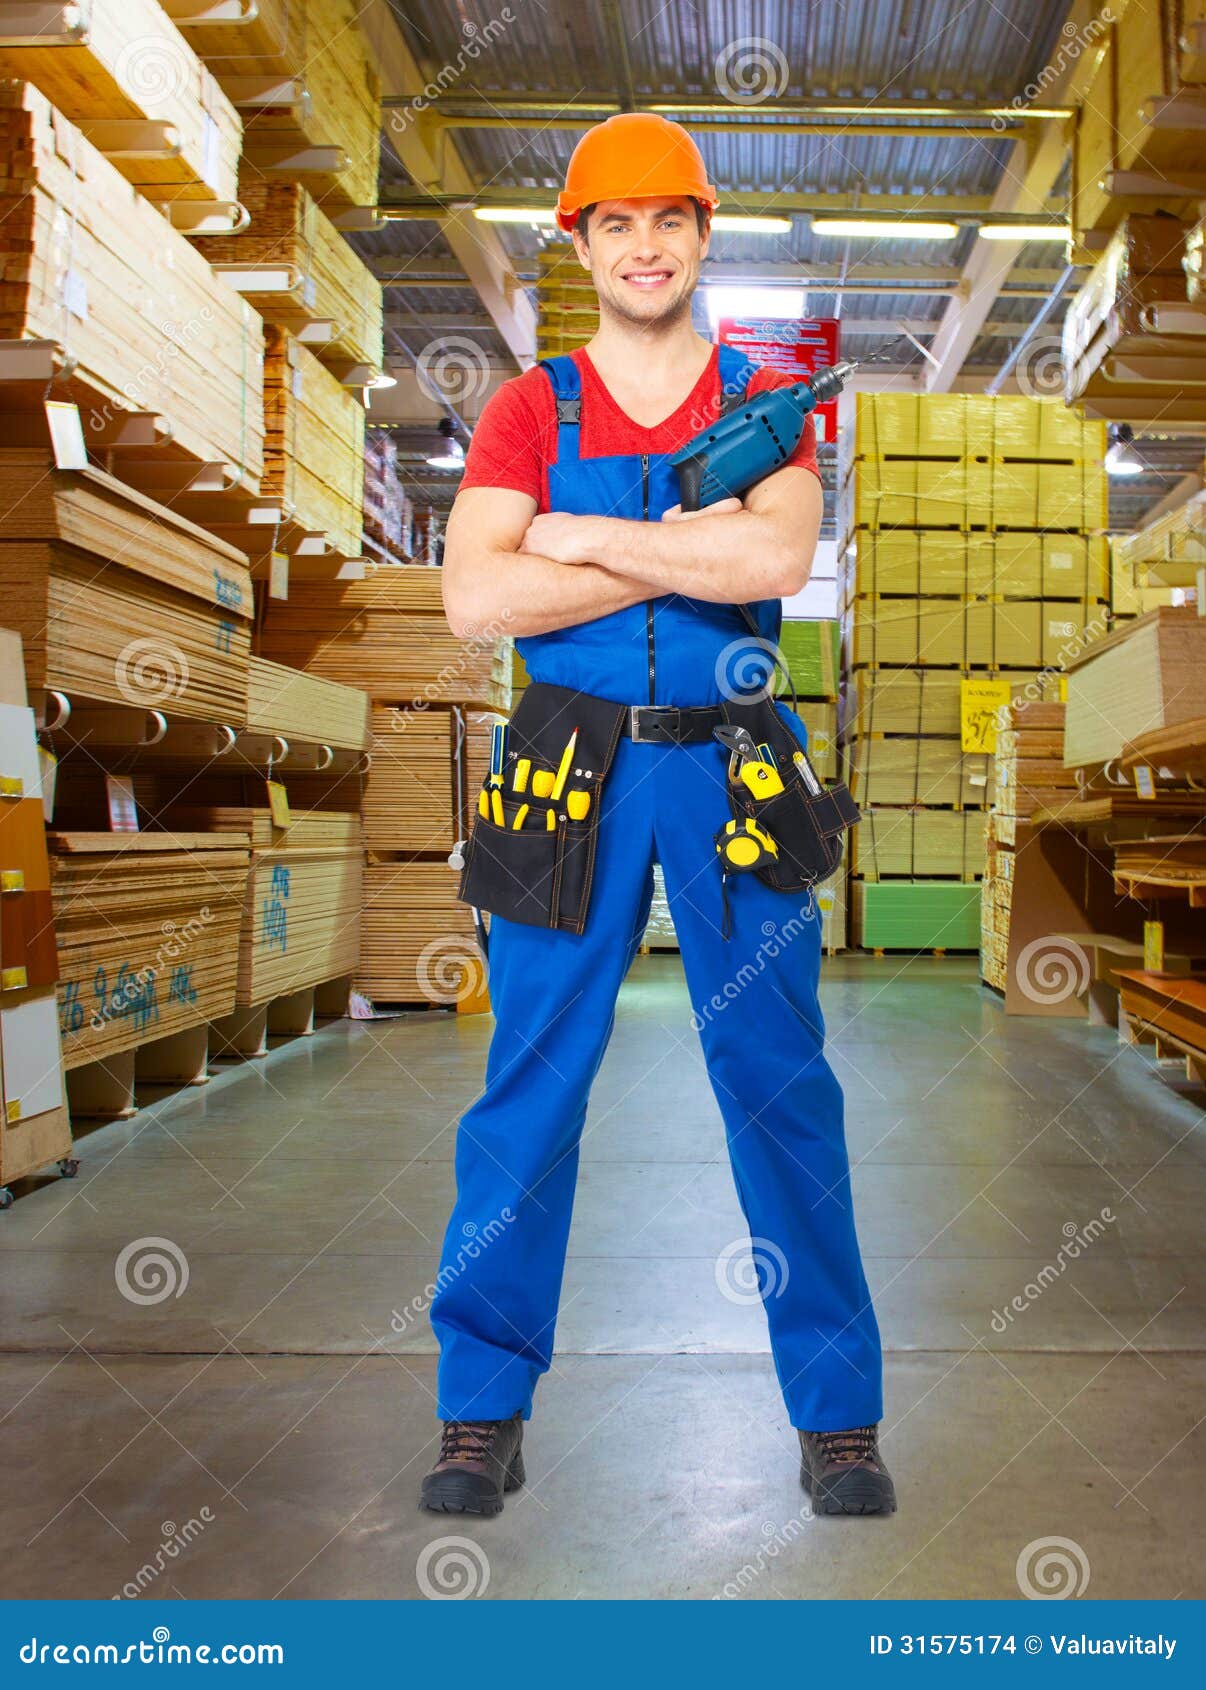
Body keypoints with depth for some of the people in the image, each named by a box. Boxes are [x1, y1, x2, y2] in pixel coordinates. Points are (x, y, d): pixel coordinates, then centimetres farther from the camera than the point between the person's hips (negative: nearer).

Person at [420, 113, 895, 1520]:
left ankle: (838, 1414, 18)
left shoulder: (768, 400, 9)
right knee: (528, 1088, 2)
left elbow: (778, 558, -12)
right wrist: (687, 549, -10)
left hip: (732, 771, 0)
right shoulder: (528, 410, 9)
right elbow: (472, 596, -8)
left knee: (780, 1086, 3)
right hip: (572, 775, 0)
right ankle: (484, 1406, 17)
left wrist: (584, 538, -10)